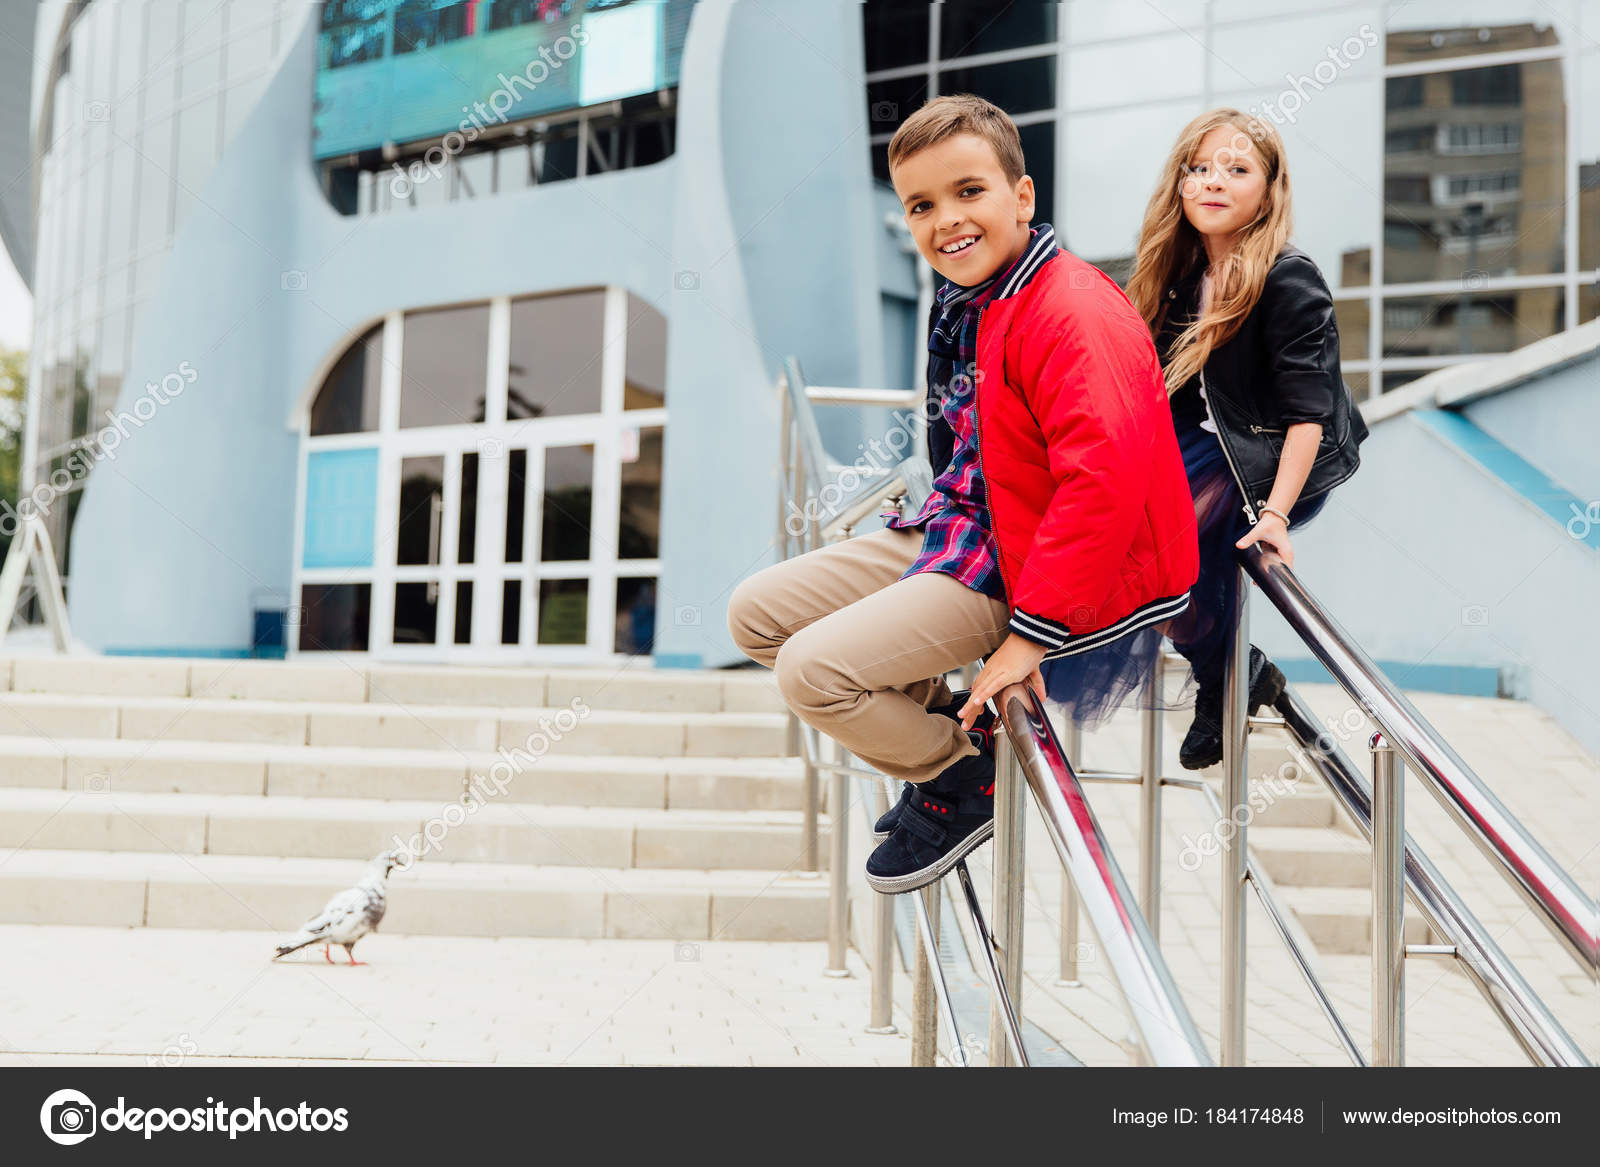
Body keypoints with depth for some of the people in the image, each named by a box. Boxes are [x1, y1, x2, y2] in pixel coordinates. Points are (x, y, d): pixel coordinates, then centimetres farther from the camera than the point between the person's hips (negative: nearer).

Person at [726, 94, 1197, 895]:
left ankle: (968, 780, 6)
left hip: (1022, 566, -10)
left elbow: (1107, 481, -30)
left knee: (813, 671, -21)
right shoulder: (966, 302, 8)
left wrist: (1030, 634, -28)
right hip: (961, 527, 10)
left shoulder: (1071, 313, -22)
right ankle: (941, 730, 17)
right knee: (756, 614, 7)